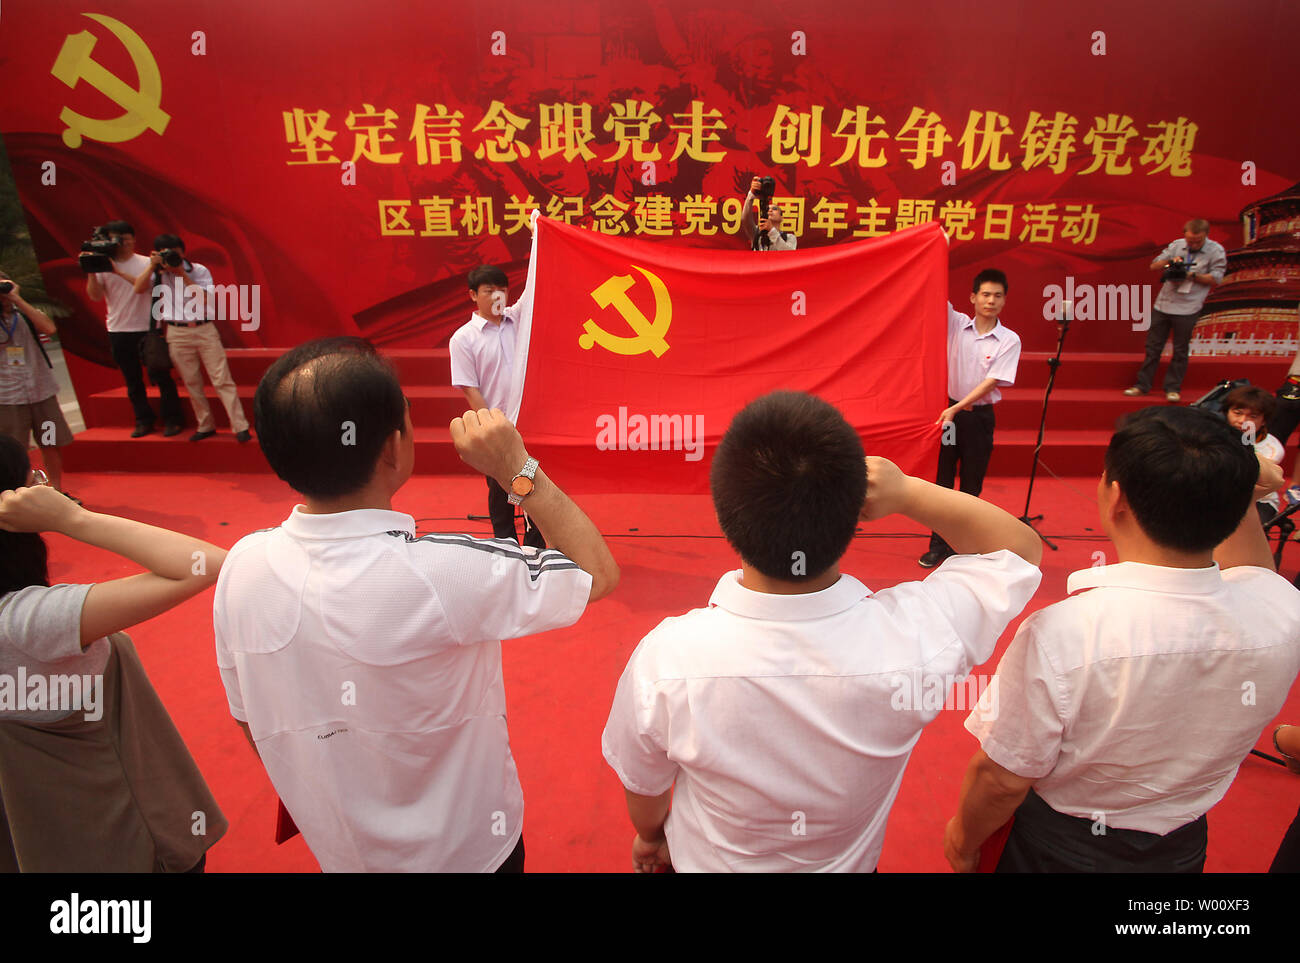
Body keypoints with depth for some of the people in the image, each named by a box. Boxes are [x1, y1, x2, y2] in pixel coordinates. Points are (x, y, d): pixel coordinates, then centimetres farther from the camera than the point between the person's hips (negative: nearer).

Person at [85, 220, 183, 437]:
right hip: (118, 331, 4)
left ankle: (172, 419, 8)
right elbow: (95, 296, -2)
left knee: (159, 375, -2)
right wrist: (91, 272, -13)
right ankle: (144, 420, 19)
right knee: (132, 381, 10)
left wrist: (118, 271, -23)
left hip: (146, 329, -3)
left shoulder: (145, 263, -2)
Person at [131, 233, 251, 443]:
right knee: (191, 383, 7)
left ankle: (240, 427, -8)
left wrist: (182, 274, -14)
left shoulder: (199, 270, 1)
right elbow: (138, 289, -6)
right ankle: (205, 426, 17)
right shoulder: (158, 274, 8)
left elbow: (203, 299, -12)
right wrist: (152, 266, -11)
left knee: (222, 380, -7)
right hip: (177, 333, 3)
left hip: (204, 330, -2)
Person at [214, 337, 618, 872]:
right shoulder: (444, 575, -36)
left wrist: (319, 801, 15)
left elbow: (249, 720, -2)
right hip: (464, 852, -4)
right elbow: (598, 571, -20)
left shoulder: (241, 567, -18)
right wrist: (519, 470, -18)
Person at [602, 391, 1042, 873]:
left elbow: (642, 784, -15)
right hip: (849, 863, 2)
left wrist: (651, 837, 6)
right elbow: (1020, 546, -15)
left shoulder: (666, 657, -37)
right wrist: (906, 492, -24)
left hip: (710, 862, -1)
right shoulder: (916, 637, -36)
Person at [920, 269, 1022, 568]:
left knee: (971, 486, 8)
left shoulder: (1009, 340, -4)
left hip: (979, 416, -1)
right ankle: (938, 544, 15)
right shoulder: (957, 323, 1)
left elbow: (991, 382, -12)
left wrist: (957, 408, -22)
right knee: (942, 481, 5)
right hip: (948, 411, 1)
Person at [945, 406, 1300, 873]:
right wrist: (1234, 490, 0)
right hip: (1180, 849, 5)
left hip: (1057, 848, -4)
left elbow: (1003, 778, -23)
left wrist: (965, 839, -6)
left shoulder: (1059, 633, -36)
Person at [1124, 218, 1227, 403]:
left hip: (1187, 309, -3)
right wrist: (1169, 262, -12)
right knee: (1153, 346, 7)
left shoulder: (1216, 251, -2)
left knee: (1180, 351, 3)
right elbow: (1154, 266, 7)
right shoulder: (1176, 245, 7)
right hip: (1163, 304, 3)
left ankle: (1172, 388, 11)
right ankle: (1142, 385, 14)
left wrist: (1192, 276, -16)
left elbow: (1216, 278, -4)